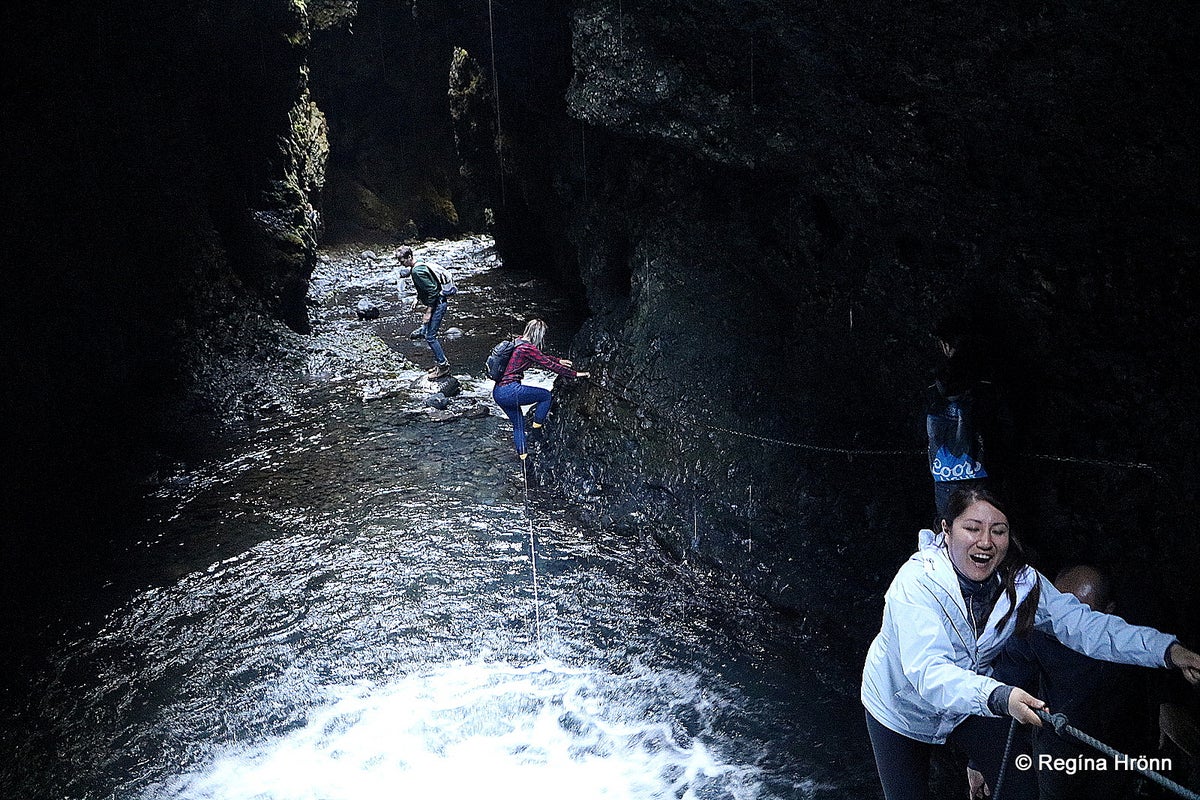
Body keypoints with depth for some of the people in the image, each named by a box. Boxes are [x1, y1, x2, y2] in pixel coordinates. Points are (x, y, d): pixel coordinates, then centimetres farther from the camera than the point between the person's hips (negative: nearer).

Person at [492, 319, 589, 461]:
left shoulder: (519, 342, 14)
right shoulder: (528, 348, -14)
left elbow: (541, 357, 31)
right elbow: (550, 365, -10)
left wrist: (559, 360, 40)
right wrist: (575, 374, -2)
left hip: (498, 392, 10)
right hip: (509, 391, -10)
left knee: (518, 422, 22)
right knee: (546, 395, 8)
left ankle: (522, 453, 23)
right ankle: (537, 424, 18)